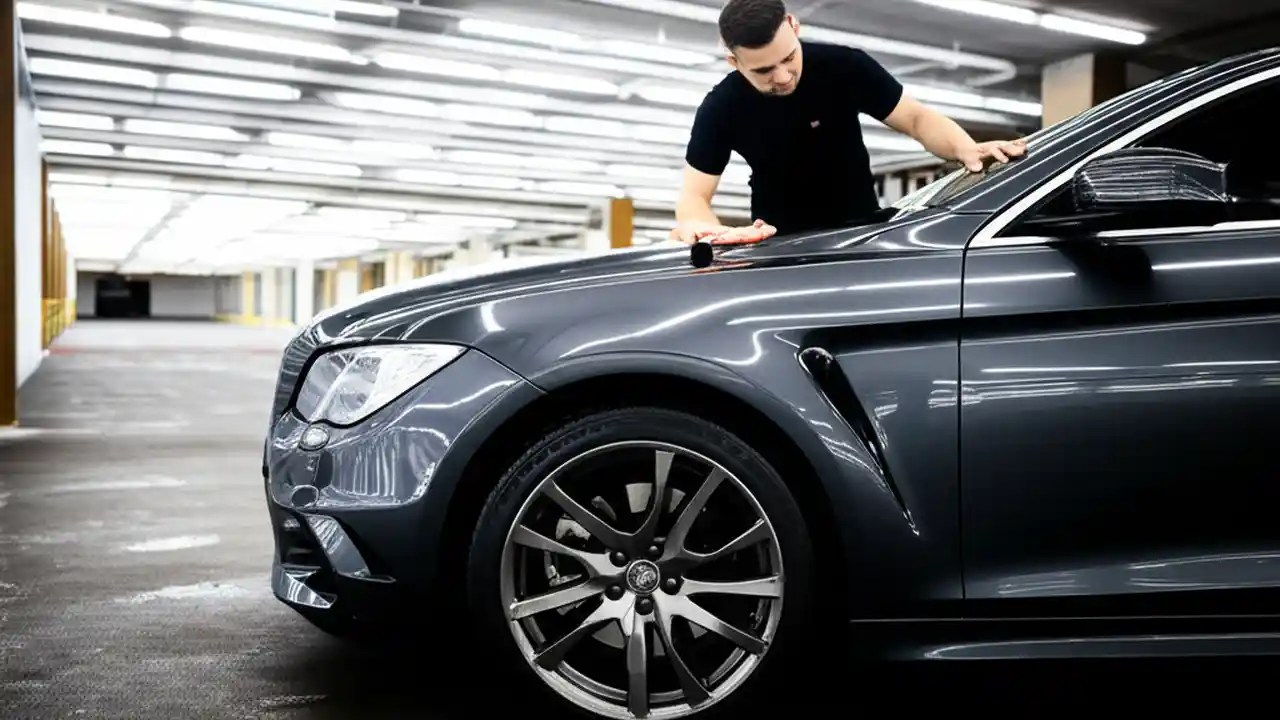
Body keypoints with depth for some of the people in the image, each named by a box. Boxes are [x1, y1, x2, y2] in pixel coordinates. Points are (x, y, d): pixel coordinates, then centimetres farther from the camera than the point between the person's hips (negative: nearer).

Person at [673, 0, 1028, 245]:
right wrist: (709, 230, -43)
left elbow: (916, 117, -12)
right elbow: (693, 197, -18)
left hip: (859, 230, 0)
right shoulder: (721, 108, -15)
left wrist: (966, 149, -33)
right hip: (780, 245, 1)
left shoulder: (845, 66, -18)